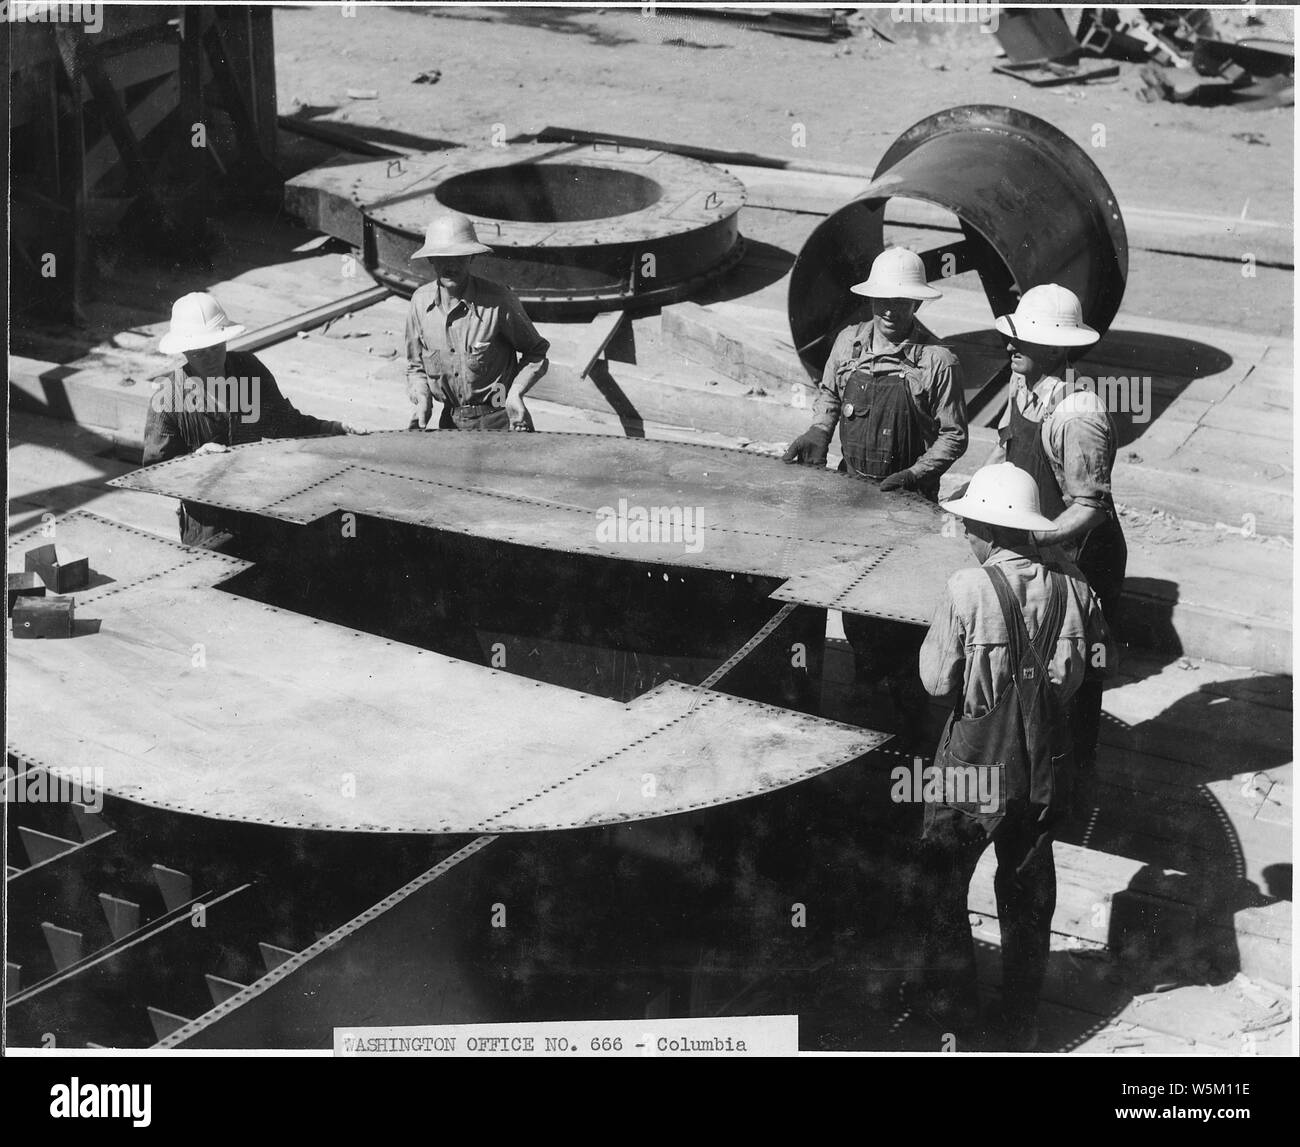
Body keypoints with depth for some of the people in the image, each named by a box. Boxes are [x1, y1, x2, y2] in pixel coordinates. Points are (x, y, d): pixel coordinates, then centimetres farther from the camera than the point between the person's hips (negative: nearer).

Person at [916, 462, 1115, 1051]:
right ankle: (1022, 1028, 30)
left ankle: (954, 1006, 27)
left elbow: (937, 681, -17)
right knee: (1028, 893, 19)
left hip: (974, 766, -4)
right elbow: (1102, 661, 4)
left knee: (940, 887, 17)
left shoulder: (968, 589, -21)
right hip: (1045, 768, 5)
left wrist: (937, 638, -1)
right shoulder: (1068, 582, -7)